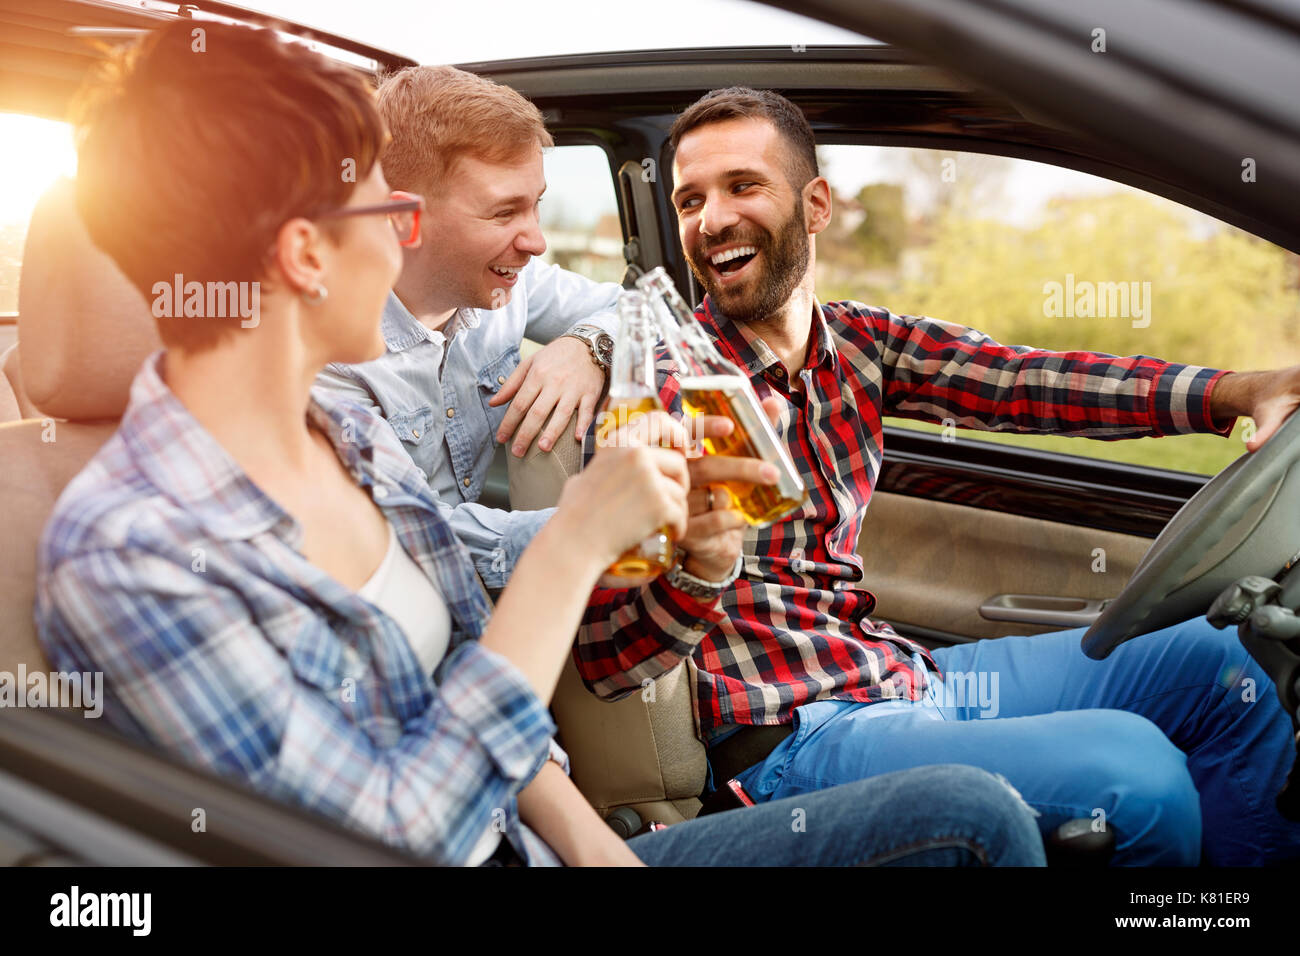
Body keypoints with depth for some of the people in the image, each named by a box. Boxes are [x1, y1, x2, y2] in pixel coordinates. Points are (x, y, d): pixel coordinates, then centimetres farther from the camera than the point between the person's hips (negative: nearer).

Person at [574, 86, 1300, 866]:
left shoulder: (860, 342, 5)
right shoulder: (667, 391, -14)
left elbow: (1022, 381, -9)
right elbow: (612, 662, -19)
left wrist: (1234, 390, -22)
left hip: (906, 672, 8)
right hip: (795, 736, -7)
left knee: (1225, 665, 10)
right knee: (1133, 766, -25)